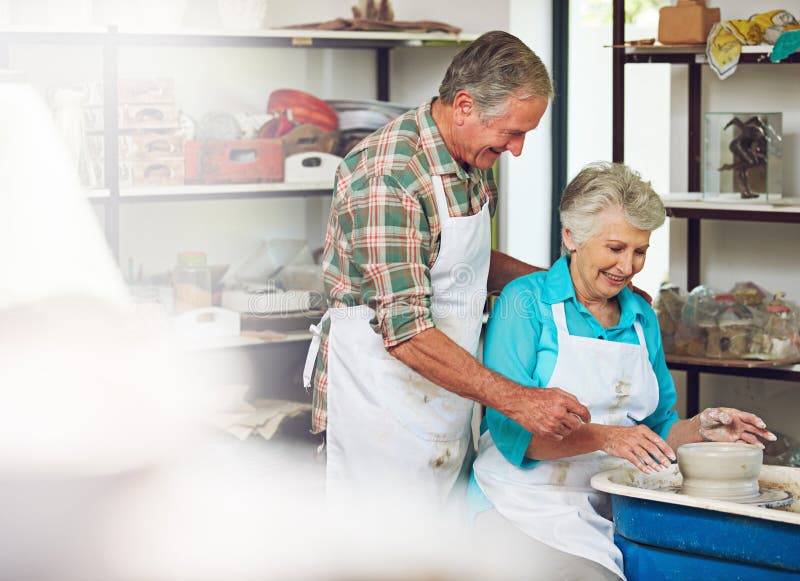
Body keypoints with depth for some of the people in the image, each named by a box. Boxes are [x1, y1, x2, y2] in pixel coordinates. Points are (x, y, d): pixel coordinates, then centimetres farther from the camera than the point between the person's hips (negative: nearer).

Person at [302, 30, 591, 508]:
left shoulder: (472, 161, 5)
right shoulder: (386, 175, -24)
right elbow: (405, 333, -28)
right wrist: (519, 400, -29)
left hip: (446, 395, 9)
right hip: (382, 394, -9)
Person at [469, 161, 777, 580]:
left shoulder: (641, 317, 16)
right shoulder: (526, 302, -3)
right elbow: (512, 430, -12)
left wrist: (700, 428, 1)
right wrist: (603, 437, -26)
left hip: (618, 508, 5)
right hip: (527, 506, -5)